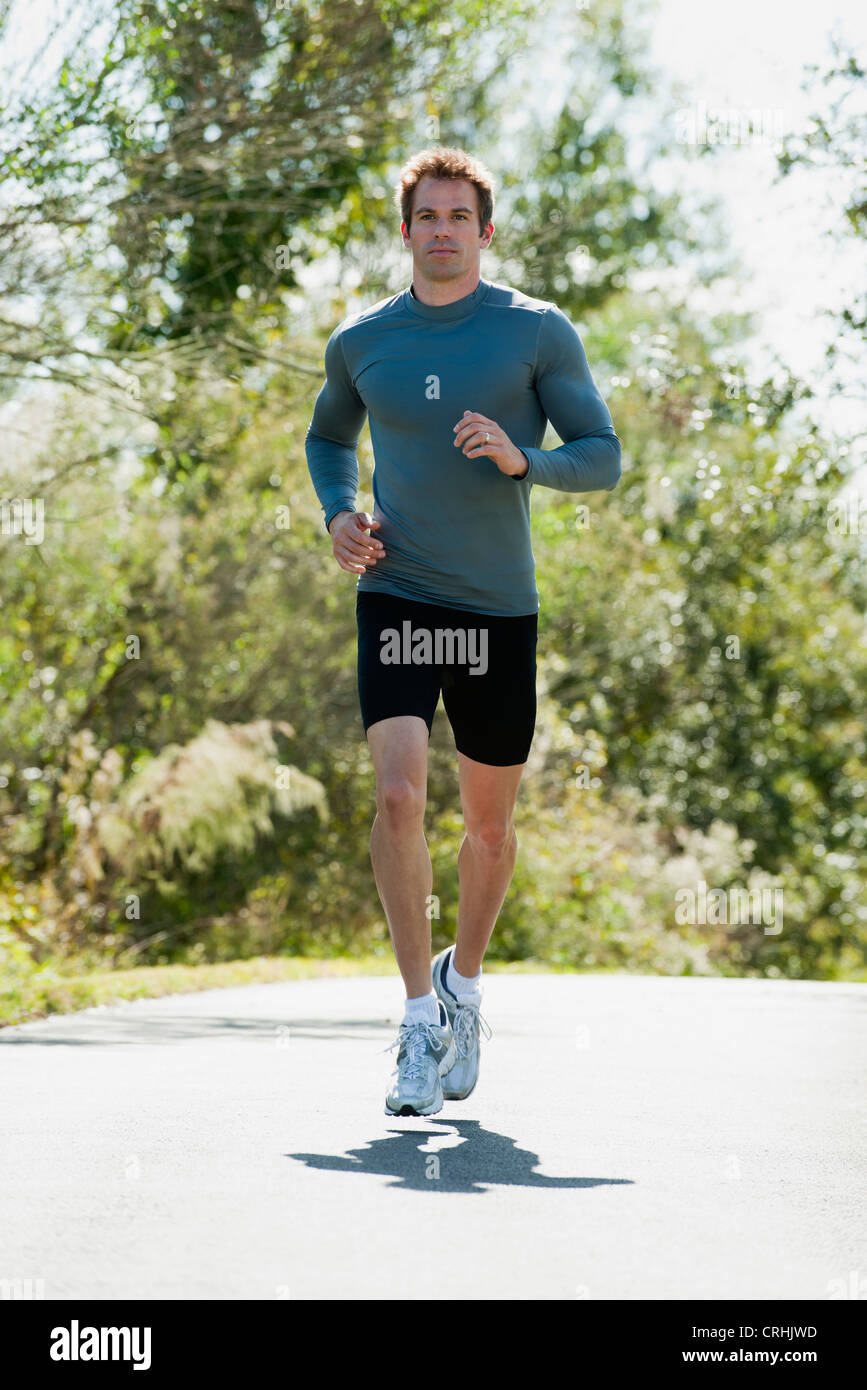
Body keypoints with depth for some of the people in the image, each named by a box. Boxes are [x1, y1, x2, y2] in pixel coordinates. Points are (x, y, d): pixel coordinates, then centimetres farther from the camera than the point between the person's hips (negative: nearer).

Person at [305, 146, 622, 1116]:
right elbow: (328, 436, 24)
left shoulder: (539, 332, -1)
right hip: (395, 595, 0)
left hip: (499, 606, 0)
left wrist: (521, 459, -20)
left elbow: (602, 457, 0)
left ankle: (464, 980, 36)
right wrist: (338, 517, 4)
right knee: (397, 797, -18)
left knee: (489, 822, 9)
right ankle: (420, 1022, -11)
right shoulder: (360, 342, 5)